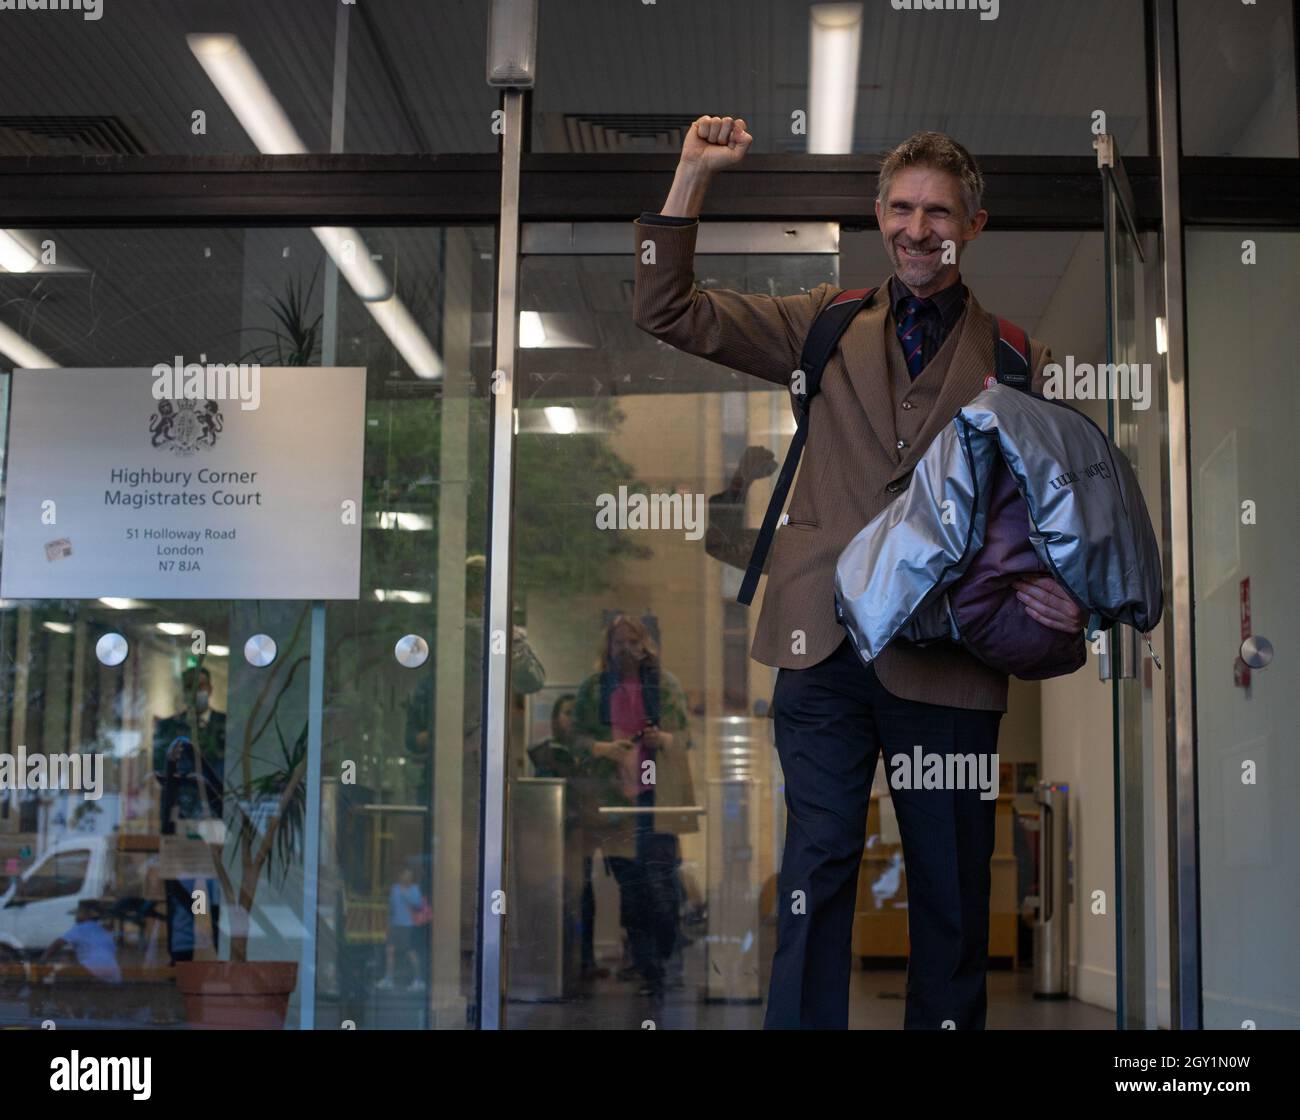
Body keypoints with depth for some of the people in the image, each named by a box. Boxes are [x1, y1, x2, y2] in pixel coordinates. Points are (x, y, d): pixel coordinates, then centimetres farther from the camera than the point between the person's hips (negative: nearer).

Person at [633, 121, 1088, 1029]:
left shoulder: (1020, 362, 5)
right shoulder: (827, 325, 9)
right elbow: (667, 310, 6)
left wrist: (1062, 596, -19)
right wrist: (694, 174, -1)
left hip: (949, 657, 0)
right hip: (826, 643, 1)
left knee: (952, 887, 10)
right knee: (816, 869, 4)